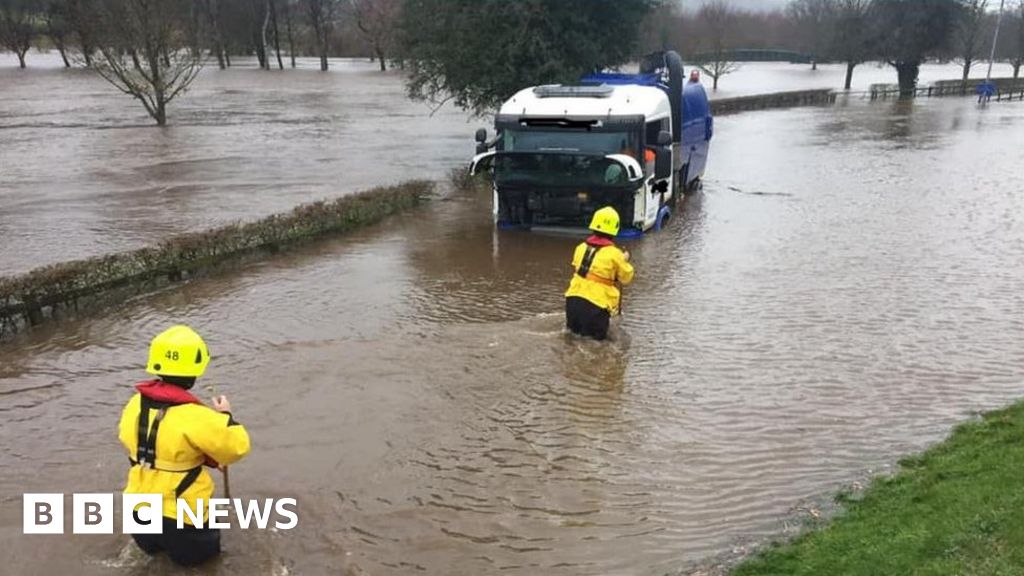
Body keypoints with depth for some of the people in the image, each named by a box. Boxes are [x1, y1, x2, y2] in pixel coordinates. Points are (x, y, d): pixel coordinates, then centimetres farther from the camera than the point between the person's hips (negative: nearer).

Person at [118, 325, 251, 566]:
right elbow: (237, 446, -18)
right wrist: (225, 416, -1)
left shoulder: (135, 405, -9)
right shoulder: (195, 417, -28)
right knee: (198, 552, 22)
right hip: (179, 517, -6)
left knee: (153, 546, 35)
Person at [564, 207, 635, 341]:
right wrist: (624, 261, 23)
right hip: (595, 304, -4)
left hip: (573, 299, 5)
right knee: (597, 336, 11)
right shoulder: (614, 254, -6)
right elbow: (626, 278, 5)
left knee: (574, 330, 26)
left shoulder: (581, 247, 7)